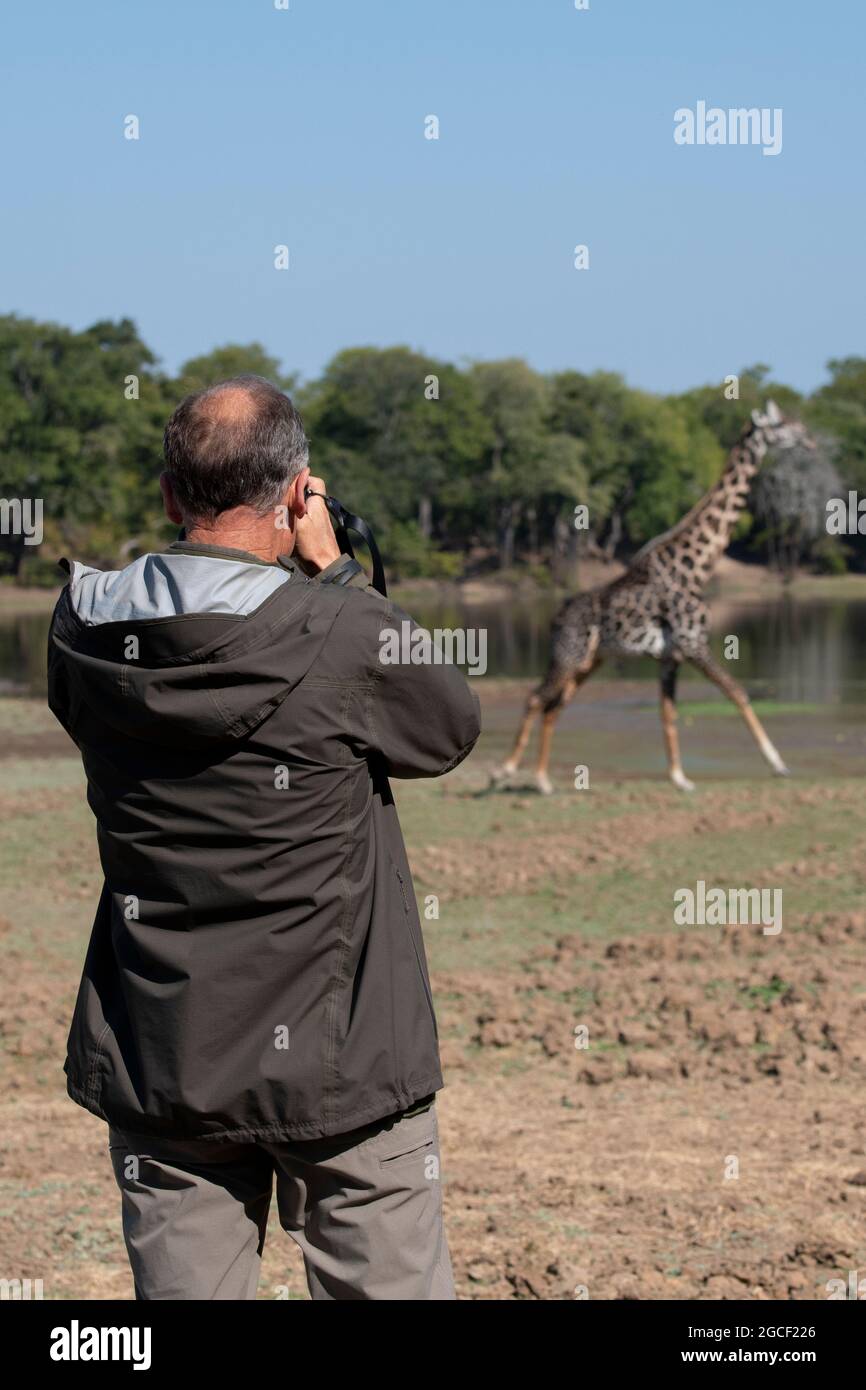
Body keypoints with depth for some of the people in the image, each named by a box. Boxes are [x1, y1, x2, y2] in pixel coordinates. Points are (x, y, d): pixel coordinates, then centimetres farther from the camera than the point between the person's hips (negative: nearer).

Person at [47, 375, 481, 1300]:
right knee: (390, 1282, 8)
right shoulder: (343, 636, -16)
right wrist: (333, 571, 3)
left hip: (158, 1062, 4)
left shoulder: (83, 627, -4)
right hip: (338, 1065, -4)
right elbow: (453, 727, 1)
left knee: (183, 1284, 10)